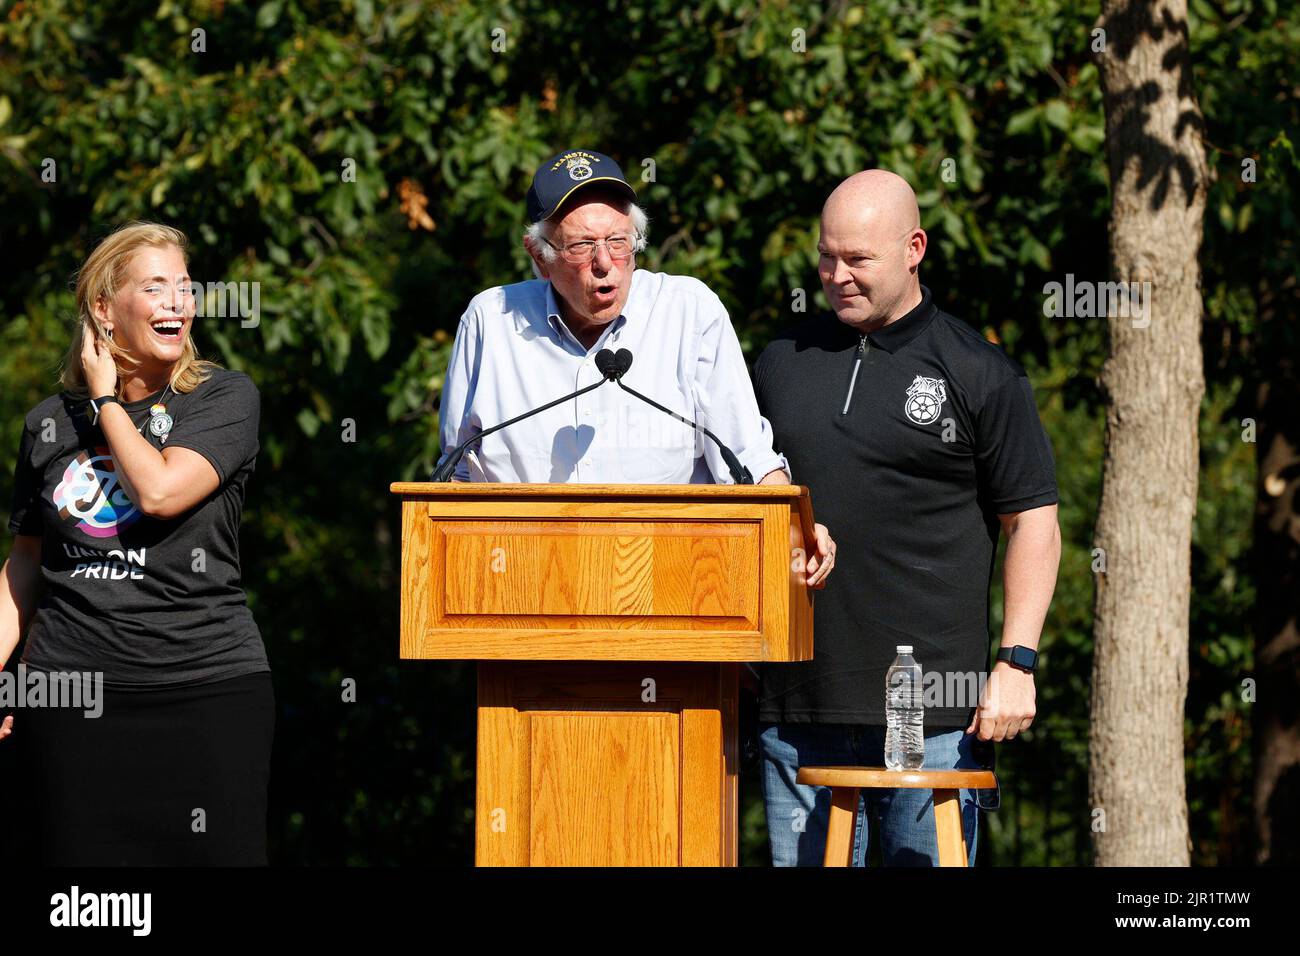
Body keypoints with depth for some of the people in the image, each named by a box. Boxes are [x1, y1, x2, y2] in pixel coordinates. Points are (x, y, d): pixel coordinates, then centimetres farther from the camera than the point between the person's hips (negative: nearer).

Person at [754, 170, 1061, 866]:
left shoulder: (978, 375, 2)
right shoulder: (781, 363, 14)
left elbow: (1033, 522, 1)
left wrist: (1016, 660, -8)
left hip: (935, 717, -4)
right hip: (797, 708, 4)